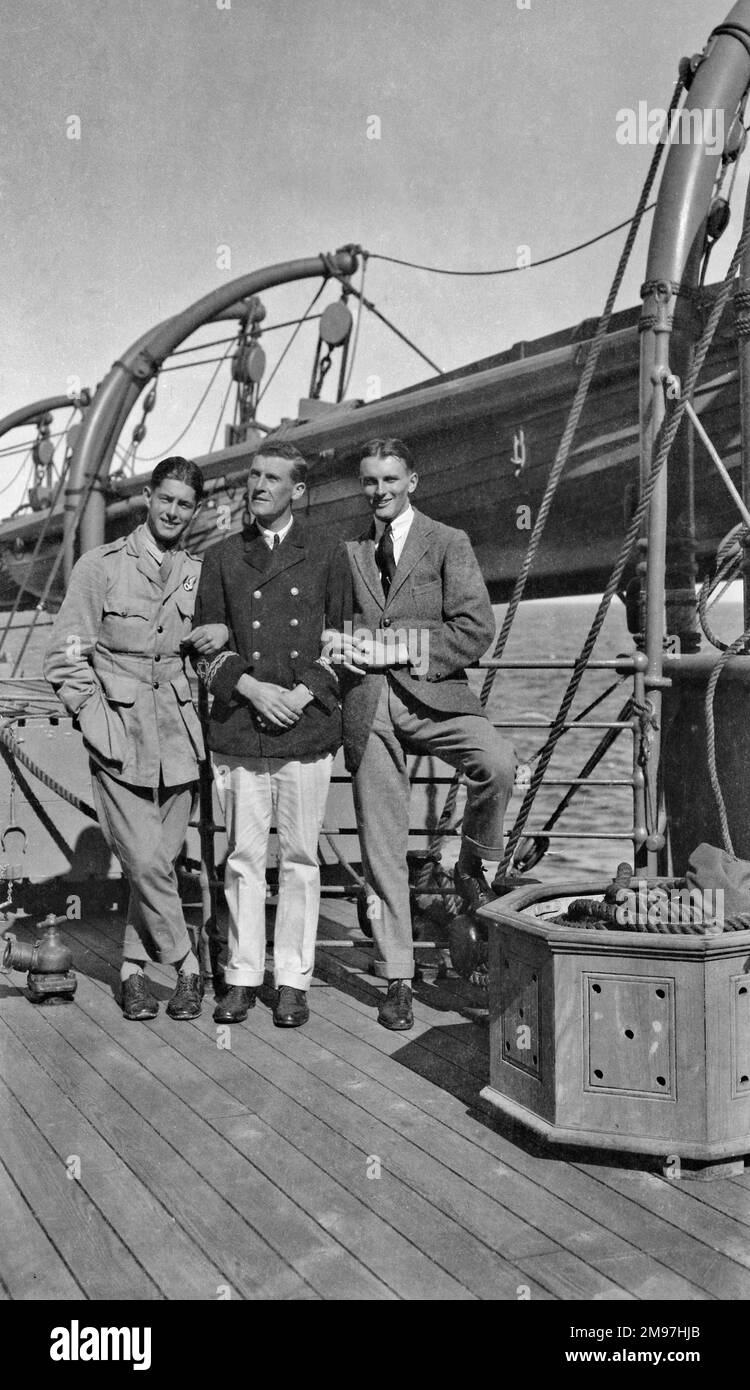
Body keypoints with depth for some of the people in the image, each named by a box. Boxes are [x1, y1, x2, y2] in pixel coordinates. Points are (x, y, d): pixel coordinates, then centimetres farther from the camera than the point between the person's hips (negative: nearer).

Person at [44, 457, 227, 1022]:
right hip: (118, 735, -3)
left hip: (176, 734, 4)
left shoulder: (201, 573, 11)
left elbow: (216, 631, 24)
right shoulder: (100, 566, 1)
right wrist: (94, 715, -7)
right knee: (145, 859, -9)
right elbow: (66, 653, 1)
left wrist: (225, 632, 0)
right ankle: (187, 964, 9)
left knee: (163, 856, 6)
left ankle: (134, 966, 22)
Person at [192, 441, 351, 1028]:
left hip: (308, 728, -1)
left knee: (300, 856, 3)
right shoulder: (222, 558, 10)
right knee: (243, 856, 5)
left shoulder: (328, 556, 7)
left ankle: (294, 978, 13)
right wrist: (250, 687, -8)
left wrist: (306, 692, -7)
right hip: (238, 730, 1)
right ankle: (243, 975, 15)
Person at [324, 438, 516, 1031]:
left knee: (498, 762, -32)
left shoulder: (449, 543, 5)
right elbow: (326, 623, 25)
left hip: (433, 694, -2)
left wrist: (400, 646, -11)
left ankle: (472, 866, -2)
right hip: (367, 705, 3)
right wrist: (338, 642, 1)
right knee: (382, 847, 3)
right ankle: (397, 978, 15)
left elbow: (477, 629, -4)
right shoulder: (348, 552, 17)